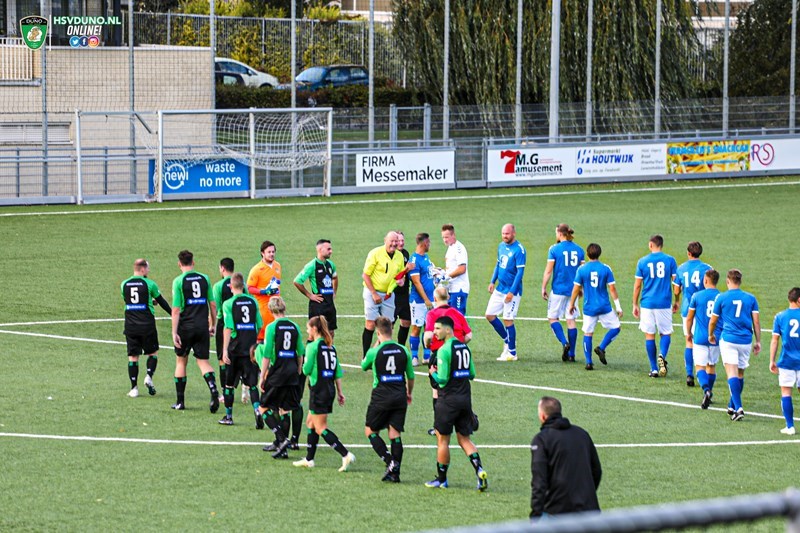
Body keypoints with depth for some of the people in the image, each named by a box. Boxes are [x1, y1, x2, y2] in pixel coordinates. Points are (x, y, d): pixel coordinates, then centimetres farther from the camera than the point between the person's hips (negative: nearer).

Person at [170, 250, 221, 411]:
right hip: (202, 327, 3)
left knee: (181, 362, 13)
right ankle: (214, 392, -19)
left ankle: (180, 401, 16)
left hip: (185, 327, -3)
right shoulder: (204, 279, 5)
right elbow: (213, 305, 7)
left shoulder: (178, 281, -7)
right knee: (203, 362, 6)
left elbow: (176, 309, -11)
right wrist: (213, 325, 18)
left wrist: (174, 333, -10)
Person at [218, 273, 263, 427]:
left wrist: (225, 350, -12)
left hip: (235, 349, -3)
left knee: (229, 383, 12)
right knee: (251, 384, 3)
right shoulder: (253, 301, 6)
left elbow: (228, 328, -12)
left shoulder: (229, 304, -6)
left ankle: (228, 416, 19)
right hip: (251, 348, 3)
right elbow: (259, 325, 11)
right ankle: (257, 411, -19)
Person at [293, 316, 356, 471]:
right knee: (311, 422, 19)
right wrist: (339, 392, 14)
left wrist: (304, 366, 10)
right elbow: (338, 372, 11)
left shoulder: (313, 346, -12)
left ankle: (346, 455, -16)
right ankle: (309, 459, 23)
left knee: (321, 428, -5)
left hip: (318, 389, -8)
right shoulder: (330, 346, 10)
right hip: (330, 389, 8)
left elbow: (306, 370, -12)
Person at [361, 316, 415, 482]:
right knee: (395, 434, 6)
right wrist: (409, 394, 29)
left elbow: (364, 366, 13)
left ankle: (390, 462, -8)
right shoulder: (403, 351, 2)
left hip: (381, 396, -4)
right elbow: (411, 376, 11)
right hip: (400, 397, 4)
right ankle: (395, 471, 1)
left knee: (371, 431, 9)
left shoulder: (374, 352, -9)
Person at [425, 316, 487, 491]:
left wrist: (433, 373, 2)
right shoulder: (464, 348, 8)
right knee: (464, 438, 12)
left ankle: (441, 479, 13)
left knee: (442, 439, 6)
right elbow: (472, 374, 13)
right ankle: (480, 471, -7)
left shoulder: (444, 350, -15)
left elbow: (442, 379, -17)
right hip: (465, 398, 7)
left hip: (449, 399, -7)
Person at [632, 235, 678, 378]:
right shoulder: (670, 260, -1)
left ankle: (654, 369, 6)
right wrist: (676, 301, 14)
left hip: (647, 303, 0)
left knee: (649, 335, 7)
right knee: (666, 333, 11)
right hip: (664, 303, 0)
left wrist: (635, 305, 12)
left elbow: (637, 285, 3)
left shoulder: (642, 262, 1)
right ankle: (662, 355, -18)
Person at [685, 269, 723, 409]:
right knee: (711, 366, 17)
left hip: (700, 337, -3)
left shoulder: (697, 296, -5)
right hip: (716, 338, 3)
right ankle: (709, 393, 24)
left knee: (700, 366, -1)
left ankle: (706, 390, -24)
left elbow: (689, 318, 2)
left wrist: (689, 333, 19)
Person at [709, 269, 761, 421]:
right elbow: (756, 321, 4)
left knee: (732, 373, -10)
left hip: (728, 340, -3)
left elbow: (713, 321, 6)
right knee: (740, 374, 16)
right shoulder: (751, 298, 5)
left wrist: (711, 335, 24)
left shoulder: (721, 298, -1)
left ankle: (738, 408, -24)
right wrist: (758, 341, 11)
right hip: (745, 341, 3)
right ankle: (732, 406, 27)